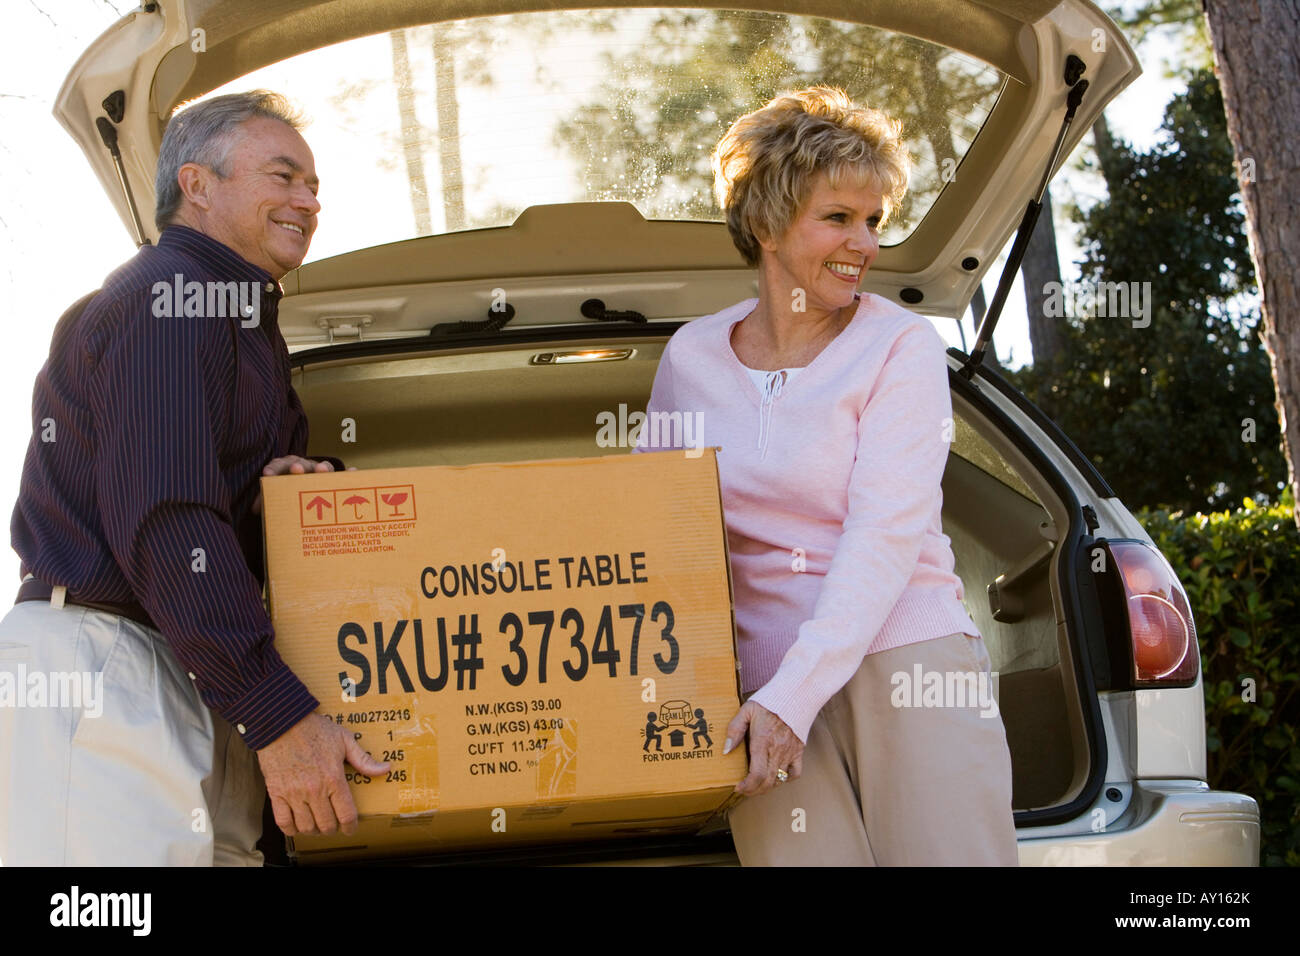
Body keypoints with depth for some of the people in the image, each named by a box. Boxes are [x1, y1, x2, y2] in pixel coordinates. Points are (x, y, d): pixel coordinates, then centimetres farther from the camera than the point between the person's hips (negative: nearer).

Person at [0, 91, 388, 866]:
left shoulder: (238, 314, 24)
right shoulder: (171, 295, -9)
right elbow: (163, 519, -20)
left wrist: (285, 482, 1)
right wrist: (278, 714, -24)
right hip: (96, 660, -10)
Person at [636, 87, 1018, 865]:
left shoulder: (902, 347, -1)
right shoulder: (690, 358, 9)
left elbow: (886, 537, -11)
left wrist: (793, 695, -19)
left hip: (909, 662, -2)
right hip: (764, 692, 2)